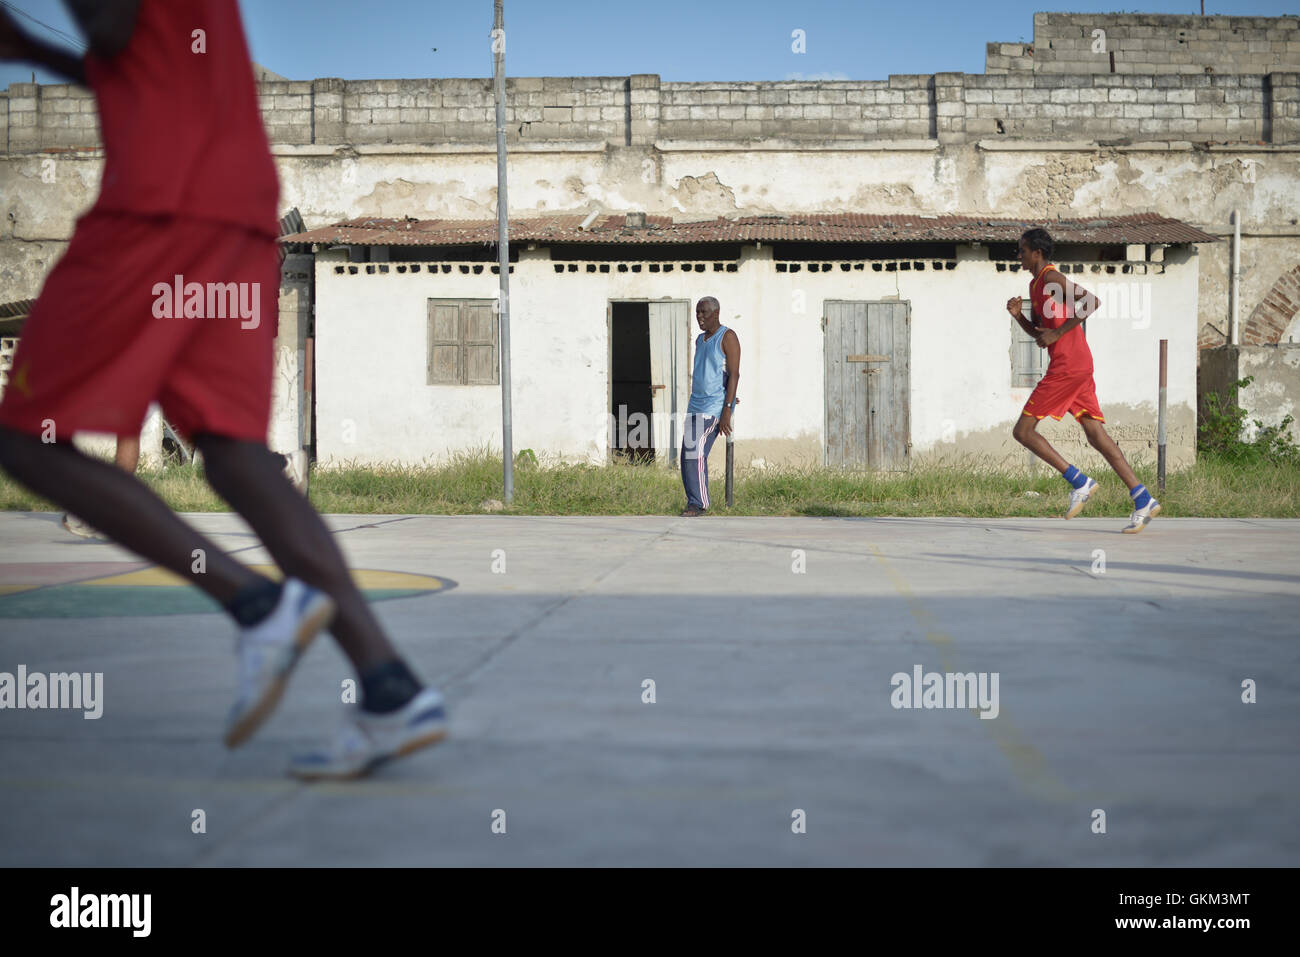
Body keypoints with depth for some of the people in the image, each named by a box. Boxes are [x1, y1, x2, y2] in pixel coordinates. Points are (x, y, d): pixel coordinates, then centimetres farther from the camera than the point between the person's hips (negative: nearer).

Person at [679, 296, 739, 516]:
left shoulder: (728, 337, -10)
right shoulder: (700, 339, 16)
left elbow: (734, 374, -16)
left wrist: (727, 410, -22)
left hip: (716, 406, -8)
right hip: (696, 405, 8)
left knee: (696, 452, -17)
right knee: (688, 455, 3)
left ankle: (700, 503, -10)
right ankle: (694, 503, 10)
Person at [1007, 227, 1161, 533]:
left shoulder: (1051, 278, -9)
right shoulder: (1035, 284, 21)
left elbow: (1092, 302, -21)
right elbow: (1038, 333, 28)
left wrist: (1056, 333, -19)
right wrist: (1017, 315, 10)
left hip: (1067, 366, -10)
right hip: (1079, 367, 10)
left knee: (1023, 431, -5)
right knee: (1096, 435, 5)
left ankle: (1079, 482, -7)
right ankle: (1143, 500, -1)